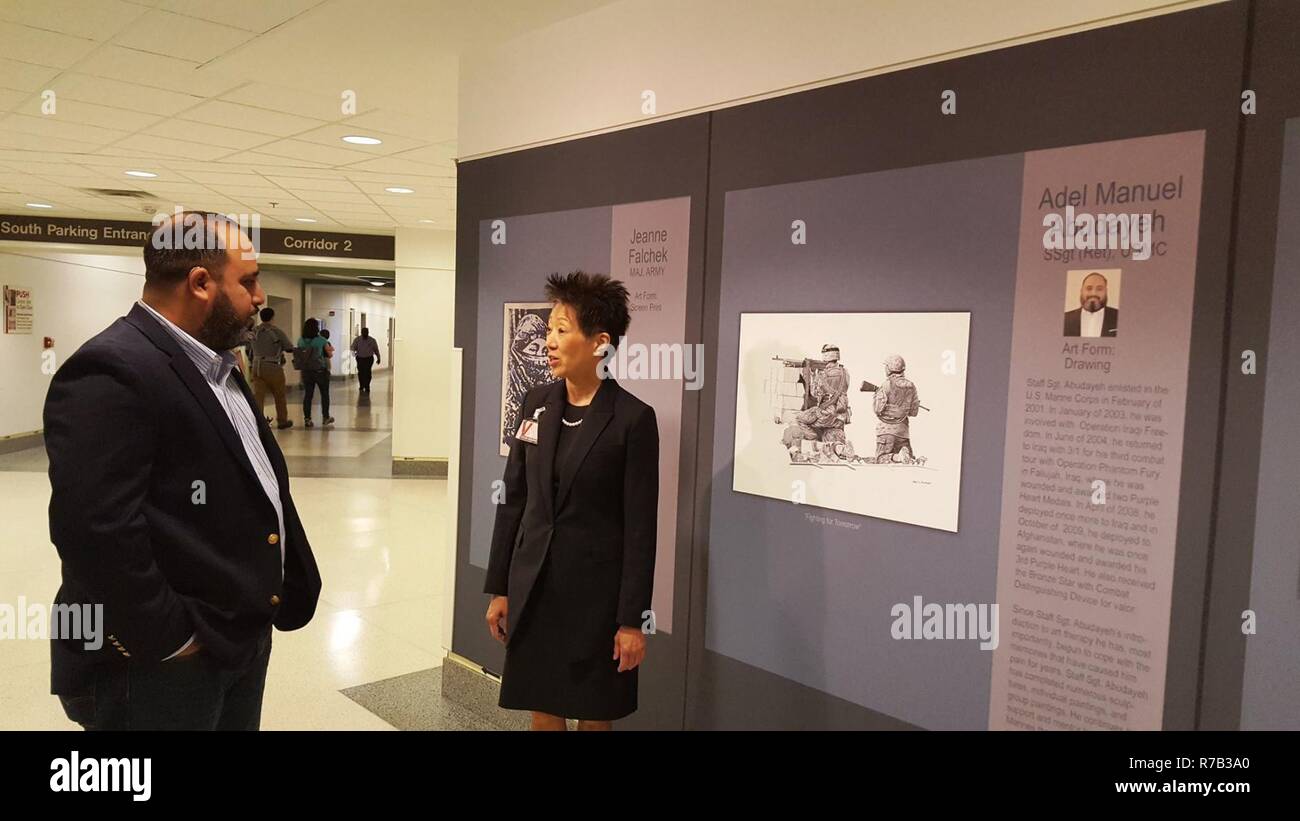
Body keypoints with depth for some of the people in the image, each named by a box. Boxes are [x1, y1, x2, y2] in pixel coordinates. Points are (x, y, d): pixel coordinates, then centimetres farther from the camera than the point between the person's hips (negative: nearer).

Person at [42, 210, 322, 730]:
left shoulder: (215, 366, 11)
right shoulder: (111, 372, -20)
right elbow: (96, 530, -27)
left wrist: (288, 586, 10)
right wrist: (169, 640, -19)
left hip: (242, 637, 9)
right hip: (159, 665, -9)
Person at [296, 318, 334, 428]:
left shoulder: (301, 340, -2)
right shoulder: (321, 340, -11)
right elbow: (330, 354, -2)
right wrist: (330, 349, 19)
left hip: (306, 371, 3)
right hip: (320, 370, -3)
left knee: (307, 394, 6)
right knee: (325, 394, 12)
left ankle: (307, 419, 3)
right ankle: (325, 417, 19)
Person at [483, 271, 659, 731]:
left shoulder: (633, 419, -14)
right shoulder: (536, 403, 2)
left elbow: (640, 527, -12)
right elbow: (513, 498, 7)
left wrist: (632, 620, -11)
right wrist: (499, 588, 7)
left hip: (595, 590, -4)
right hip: (534, 585, 5)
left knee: (593, 714, 13)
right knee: (542, 711, 16)